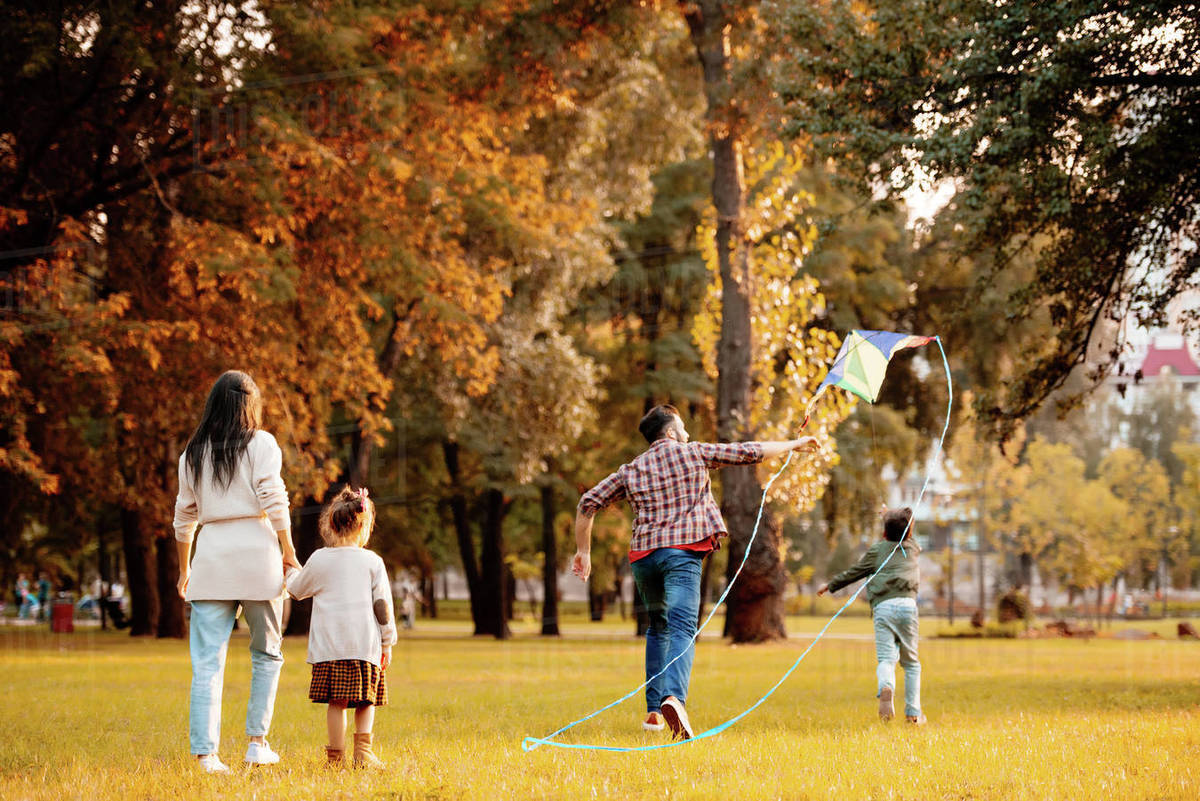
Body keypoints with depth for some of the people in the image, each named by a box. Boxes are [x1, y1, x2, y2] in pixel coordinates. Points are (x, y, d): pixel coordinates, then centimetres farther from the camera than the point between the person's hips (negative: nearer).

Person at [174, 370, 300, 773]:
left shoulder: (193, 453, 11)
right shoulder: (260, 443, 0)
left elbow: (184, 516, 15)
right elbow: (273, 500, -9)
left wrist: (184, 569, 23)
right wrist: (288, 549, 1)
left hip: (211, 558, 2)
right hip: (256, 552, -2)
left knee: (207, 661, 0)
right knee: (266, 652, 15)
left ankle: (205, 752, -8)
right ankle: (257, 743, 13)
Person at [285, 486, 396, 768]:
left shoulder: (319, 560, 3)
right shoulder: (372, 561, 1)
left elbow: (297, 589, 19)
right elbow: (383, 605, 3)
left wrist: (291, 570, 39)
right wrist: (387, 642, 10)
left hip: (329, 647, 1)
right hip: (365, 645, -1)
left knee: (336, 702, 1)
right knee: (365, 701, 7)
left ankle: (335, 754, 0)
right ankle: (363, 750, -1)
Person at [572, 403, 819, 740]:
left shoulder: (631, 470, 17)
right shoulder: (694, 453, 10)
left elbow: (588, 503, 12)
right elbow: (751, 452, 14)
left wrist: (583, 551, 20)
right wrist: (794, 445, 27)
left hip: (643, 553, 4)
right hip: (682, 553, -4)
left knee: (658, 628, 23)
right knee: (682, 630, -15)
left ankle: (654, 710, 19)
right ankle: (674, 697, -42)